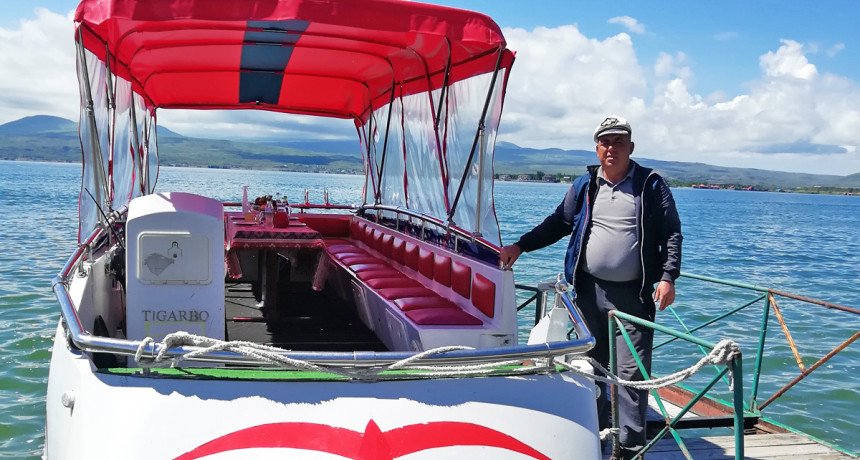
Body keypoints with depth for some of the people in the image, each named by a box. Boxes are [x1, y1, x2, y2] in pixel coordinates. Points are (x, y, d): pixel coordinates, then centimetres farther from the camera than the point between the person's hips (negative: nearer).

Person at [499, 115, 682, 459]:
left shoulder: (651, 185, 2)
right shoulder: (584, 185, 10)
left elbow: (671, 234, 0)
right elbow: (558, 223, 17)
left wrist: (667, 277, -11)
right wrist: (520, 246, 11)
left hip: (633, 295, -3)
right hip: (590, 290, 4)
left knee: (631, 372, -5)